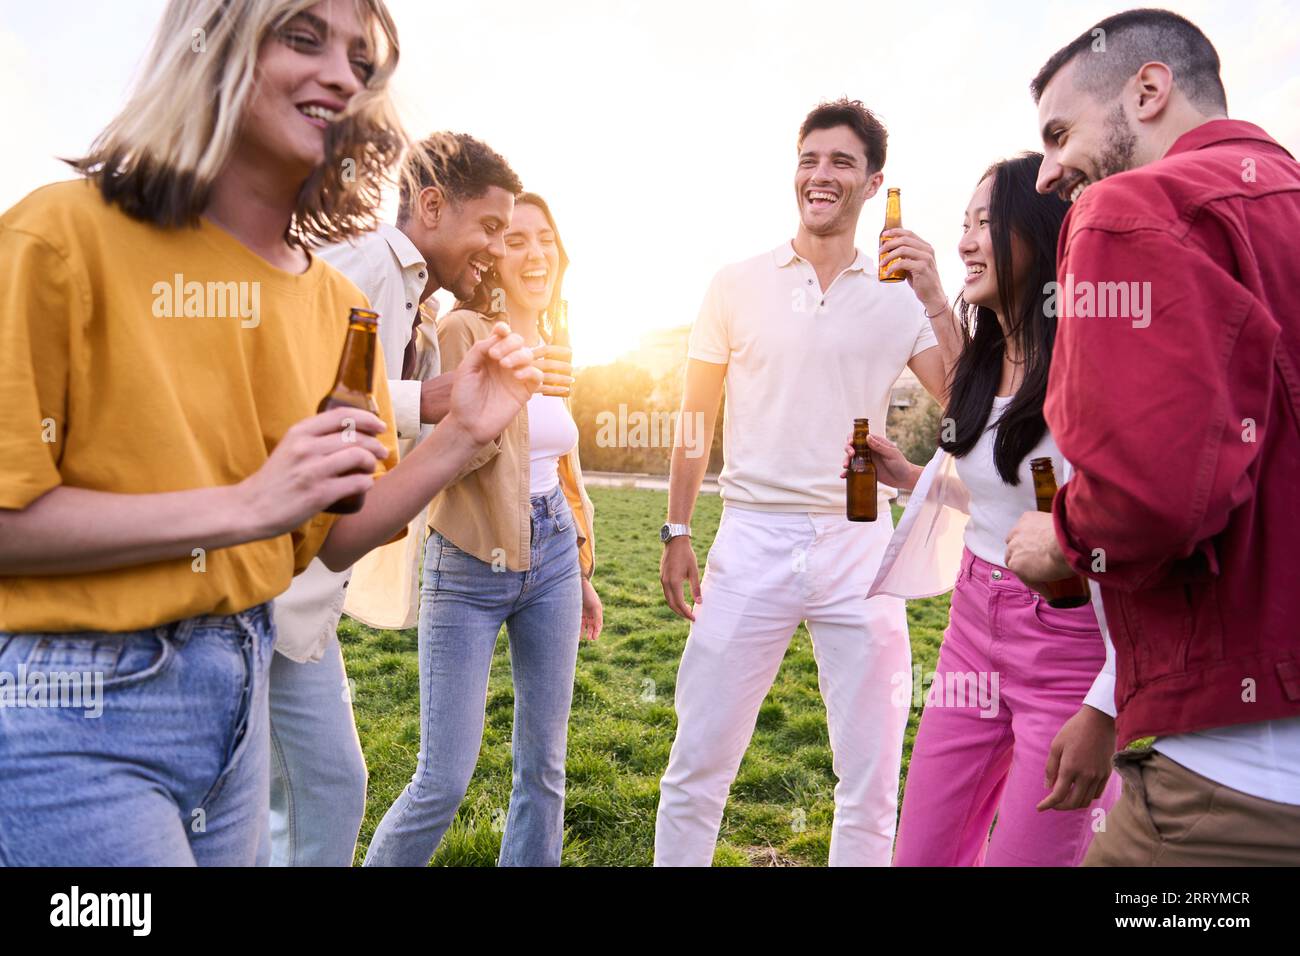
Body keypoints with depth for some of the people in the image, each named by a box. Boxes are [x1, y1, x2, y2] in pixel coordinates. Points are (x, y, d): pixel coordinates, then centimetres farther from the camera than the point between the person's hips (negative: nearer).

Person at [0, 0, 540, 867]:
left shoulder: (339, 303, 3)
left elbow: (334, 538, 5)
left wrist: (460, 438, -8)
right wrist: (243, 506, -23)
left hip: (240, 688, 6)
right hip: (76, 703, -5)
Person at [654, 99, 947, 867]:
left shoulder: (901, 298, 7)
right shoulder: (738, 285, 6)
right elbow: (695, 418, 9)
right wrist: (677, 533, 6)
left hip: (859, 547, 1)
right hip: (752, 541, 0)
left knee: (872, 786, 10)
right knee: (697, 767, 5)